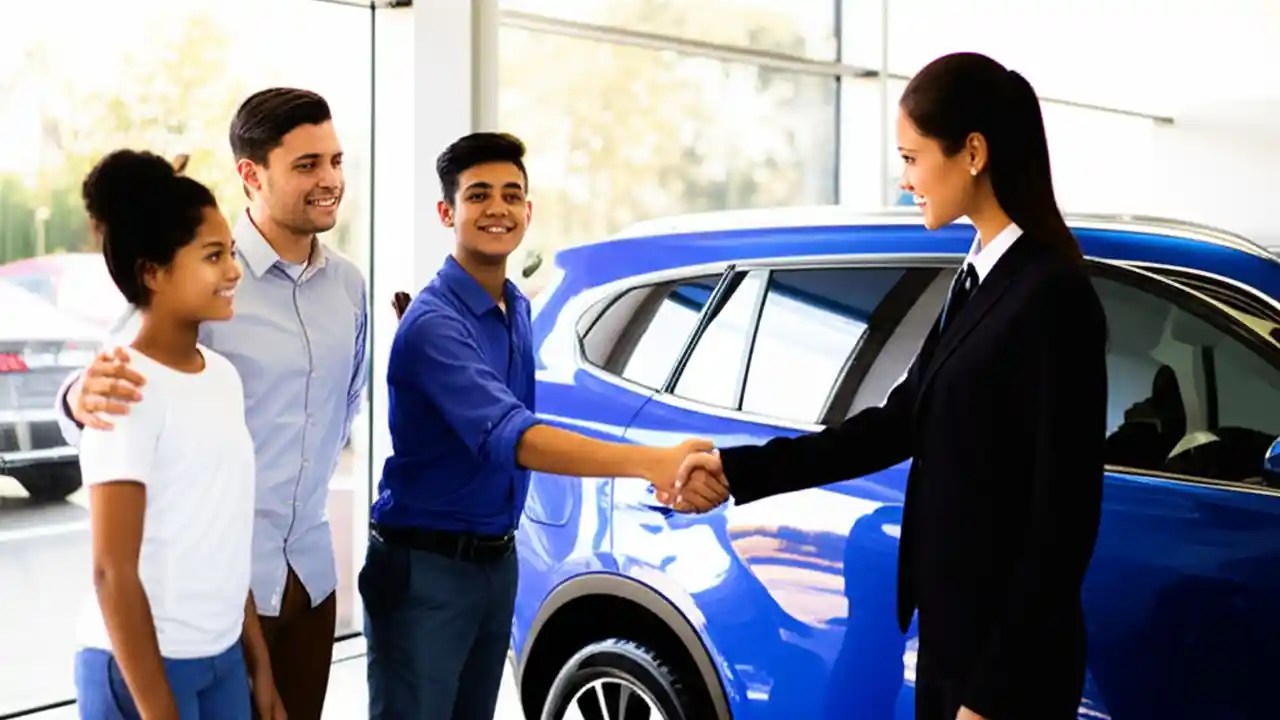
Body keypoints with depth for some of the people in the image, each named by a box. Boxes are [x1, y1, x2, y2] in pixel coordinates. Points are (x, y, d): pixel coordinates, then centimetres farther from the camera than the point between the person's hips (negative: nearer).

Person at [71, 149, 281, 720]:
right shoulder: (130, 390, -15)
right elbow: (113, 572, -16)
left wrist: (258, 663, 11)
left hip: (222, 658, 7)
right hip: (141, 665, -7)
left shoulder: (224, 376, 7)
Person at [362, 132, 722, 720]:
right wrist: (652, 463, -47)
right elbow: (507, 435, -36)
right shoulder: (433, 322, -22)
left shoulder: (518, 310, 7)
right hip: (424, 566, -8)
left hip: (496, 560, 8)